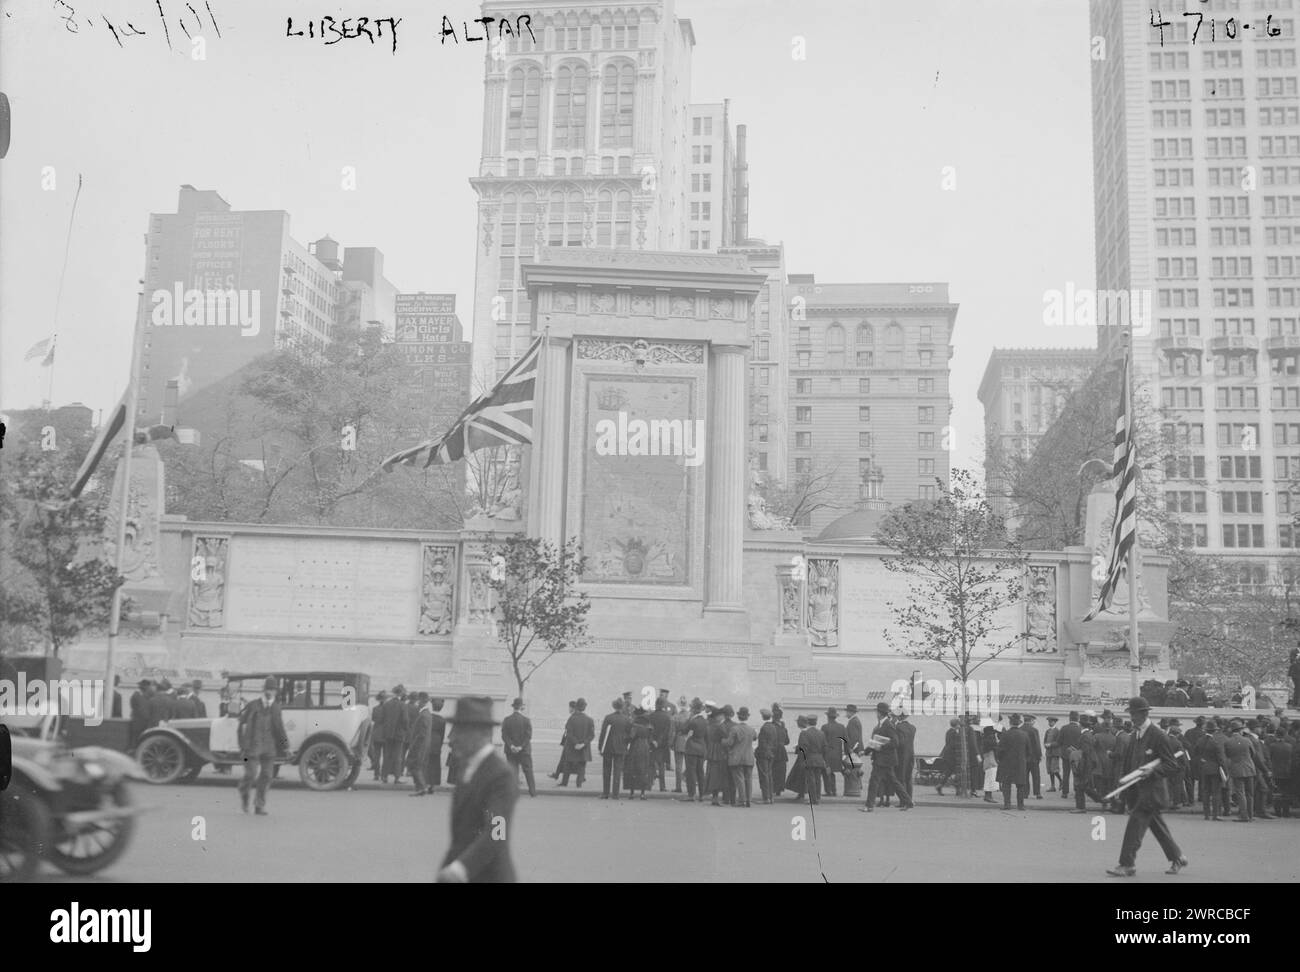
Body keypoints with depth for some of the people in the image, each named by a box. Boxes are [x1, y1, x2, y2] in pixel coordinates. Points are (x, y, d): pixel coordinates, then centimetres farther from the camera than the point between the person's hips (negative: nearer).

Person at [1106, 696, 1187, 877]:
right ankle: (1177, 858, 29)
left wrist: (1152, 771, -25)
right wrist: (1124, 776, 9)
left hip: (1151, 789, -8)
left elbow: (1170, 764, -11)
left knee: (1135, 825, -11)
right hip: (1137, 789, 8)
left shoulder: (1157, 736, -12)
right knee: (1158, 826, 16)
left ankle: (1128, 864, -9)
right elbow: (1128, 760, 21)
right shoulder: (1135, 735, 12)